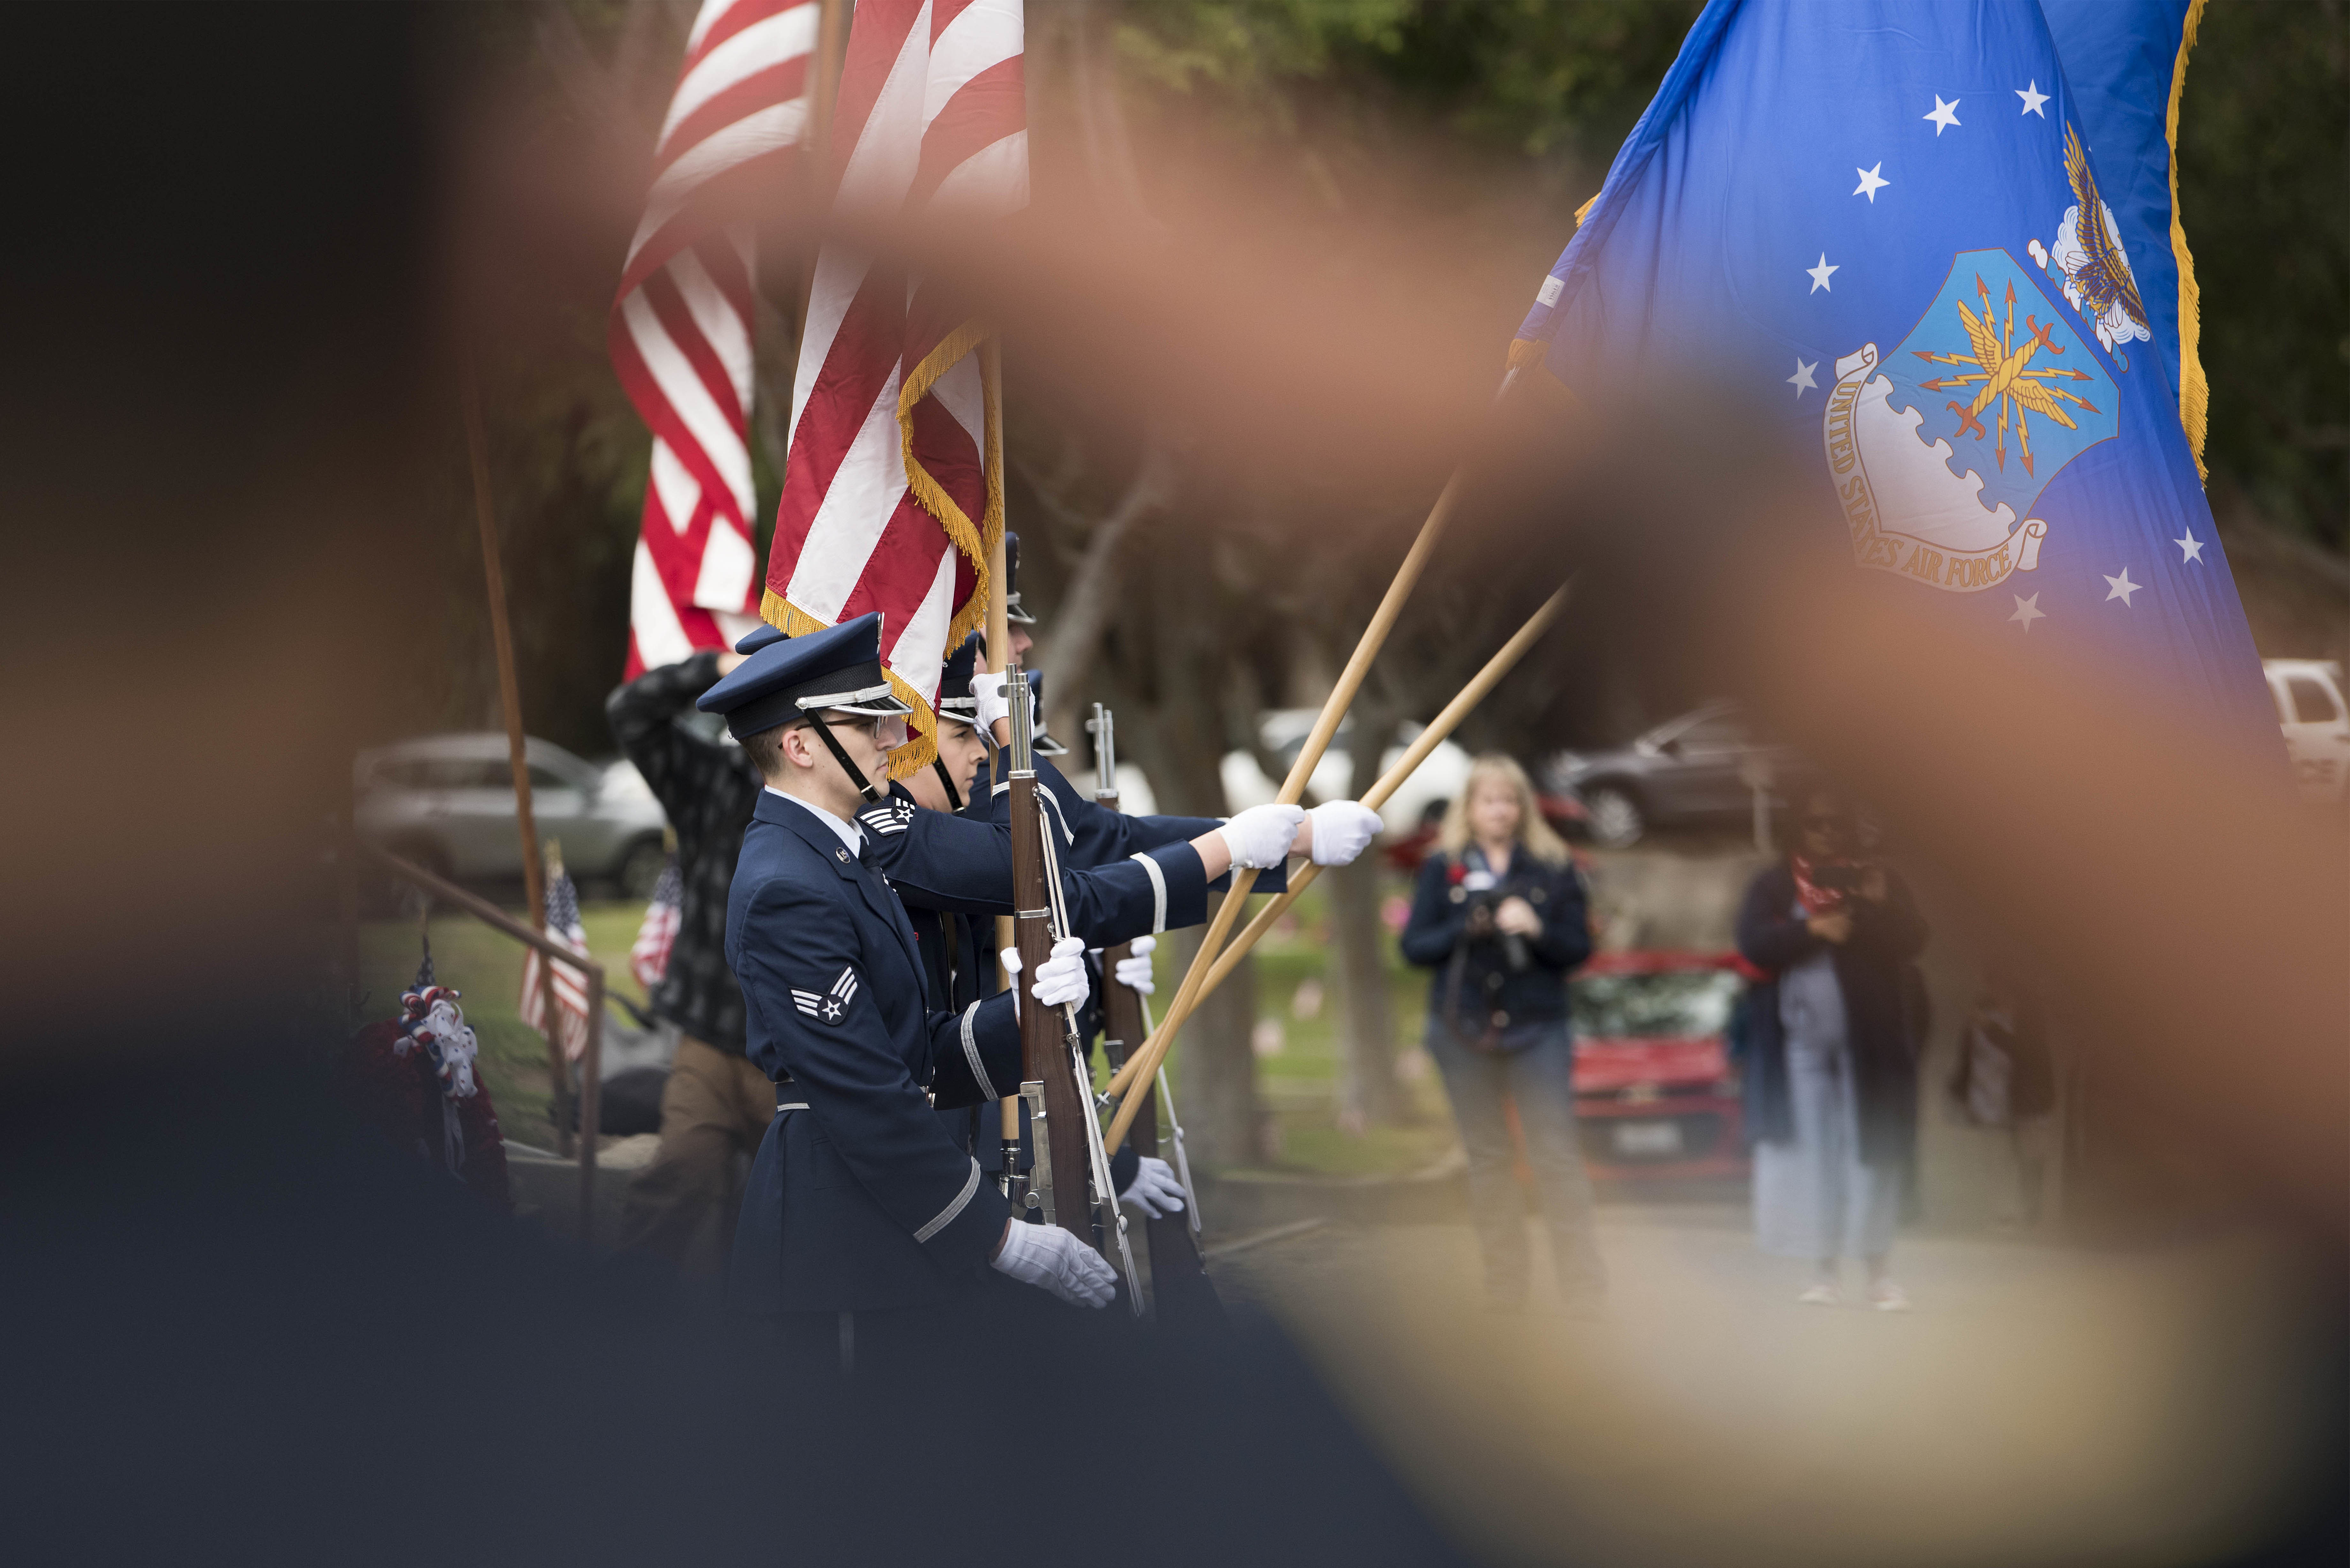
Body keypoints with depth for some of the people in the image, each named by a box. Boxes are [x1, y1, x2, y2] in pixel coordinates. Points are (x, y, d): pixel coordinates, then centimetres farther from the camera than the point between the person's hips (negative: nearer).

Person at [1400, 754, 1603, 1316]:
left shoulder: (1553, 869, 5)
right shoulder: (1442, 868, 7)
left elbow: (1578, 947, 2)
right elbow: (1414, 946, 2)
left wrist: (1536, 931, -17)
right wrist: (1466, 930, -15)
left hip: (1538, 1027, -1)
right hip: (1464, 1030, 1)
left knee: (1556, 1153, -7)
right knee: (1486, 1157, 4)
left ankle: (1582, 1283, -6)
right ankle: (1505, 1278, 10)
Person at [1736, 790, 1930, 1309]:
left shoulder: (1881, 881, 9)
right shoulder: (1774, 885, 9)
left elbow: (1914, 941, -1)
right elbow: (1752, 942, -6)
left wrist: (1880, 906, -19)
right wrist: (1813, 930, -17)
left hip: (1869, 1039, 0)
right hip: (1801, 1038, 0)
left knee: (1871, 1155, -4)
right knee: (1813, 1155, -1)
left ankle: (1879, 1271, -2)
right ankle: (1825, 1271, 3)